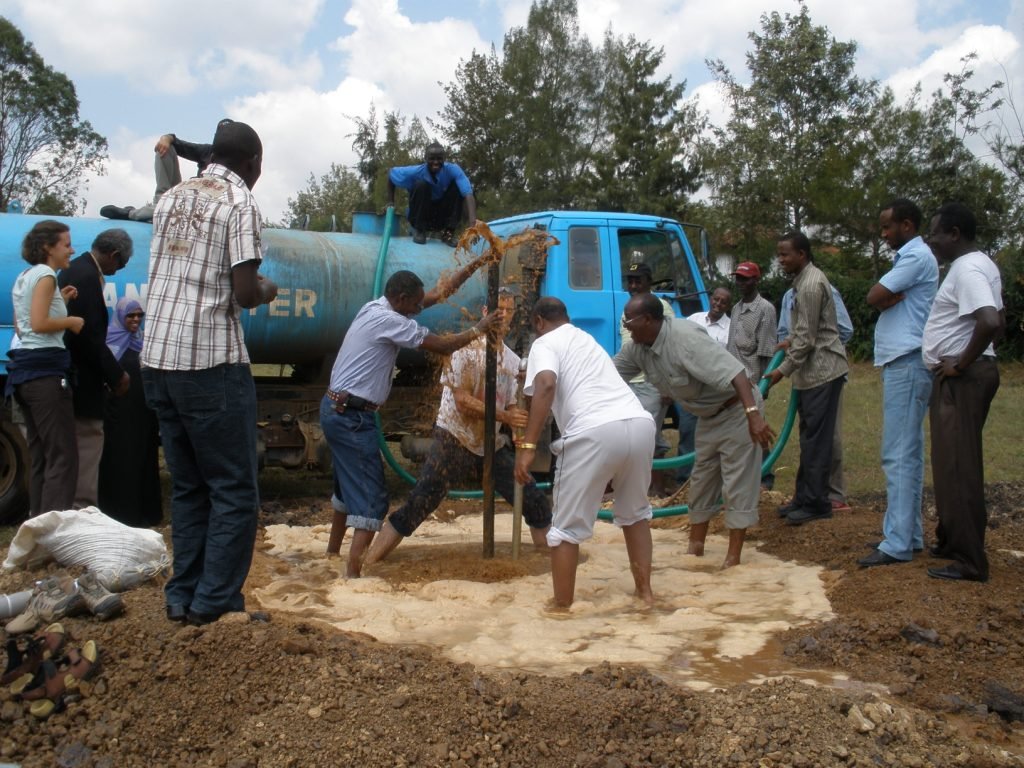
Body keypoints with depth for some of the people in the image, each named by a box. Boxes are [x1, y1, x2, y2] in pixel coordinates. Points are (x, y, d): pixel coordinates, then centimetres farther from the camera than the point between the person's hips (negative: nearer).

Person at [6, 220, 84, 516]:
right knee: (63, 457, -11)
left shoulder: (23, 277, 19)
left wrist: (60, 302, 18)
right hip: (45, 370, -10)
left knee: (40, 457, 12)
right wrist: (71, 321, -5)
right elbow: (39, 324, -20)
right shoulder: (46, 275, -9)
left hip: (25, 370, 10)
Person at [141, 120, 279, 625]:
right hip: (212, 362, -7)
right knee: (234, 490, 2)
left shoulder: (171, 198, 15)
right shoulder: (240, 203, -5)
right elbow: (244, 292, -13)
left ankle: (183, 597, 18)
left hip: (158, 359, 7)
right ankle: (214, 602, 2)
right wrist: (266, 291, 7)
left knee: (187, 487, 15)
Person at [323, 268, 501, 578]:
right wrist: (479, 329, -2)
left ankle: (333, 552, 37)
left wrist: (474, 265, 15)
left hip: (339, 410, 10)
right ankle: (353, 575, -15)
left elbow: (439, 294, 16)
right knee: (371, 497, -10)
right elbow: (443, 346, -15)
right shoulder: (388, 320, -17)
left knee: (348, 484, 24)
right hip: (351, 416, -10)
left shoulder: (379, 307, 10)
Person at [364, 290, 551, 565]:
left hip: (493, 445, 6)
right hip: (454, 441, -6)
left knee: (536, 503, 5)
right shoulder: (466, 348, -10)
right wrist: (505, 416, -24)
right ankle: (365, 564, -7)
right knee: (416, 507, -13)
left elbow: (513, 409, 8)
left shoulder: (513, 361, 8)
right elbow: (462, 401, -17)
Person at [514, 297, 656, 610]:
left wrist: (527, 445, -15)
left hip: (595, 431, -7)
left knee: (567, 527, 8)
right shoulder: (587, 339, 35)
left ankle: (561, 606, 13)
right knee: (635, 512, 29)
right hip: (640, 423, 7)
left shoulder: (544, 343, 11)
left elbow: (547, 384, -11)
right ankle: (645, 590, 33)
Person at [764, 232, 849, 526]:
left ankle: (816, 504, 0)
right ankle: (804, 497, 19)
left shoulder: (811, 285, -17)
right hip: (813, 370, 10)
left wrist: (784, 369, -14)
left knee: (816, 440, -6)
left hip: (822, 371, -10)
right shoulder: (805, 280, 14)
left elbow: (807, 338, -19)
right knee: (809, 438, 13)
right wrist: (790, 342, 17)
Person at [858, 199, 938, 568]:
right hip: (903, 362, 11)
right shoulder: (911, 257, 21)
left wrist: (889, 296, 3)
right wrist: (894, 297, -9)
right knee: (908, 453, 12)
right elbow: (883, 300, 11)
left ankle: (898, 544, -9)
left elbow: (875, 297, -16)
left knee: (899, 455, -11)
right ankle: (909, 533, 19)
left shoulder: (916, 257, -12)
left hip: (907, 364, -11)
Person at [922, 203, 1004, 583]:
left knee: (958, 467, -6)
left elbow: (990, 322, -32)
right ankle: (954, 542, 29)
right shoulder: (979, 265, 15)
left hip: (962, 378, -11)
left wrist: (962, 363, -21)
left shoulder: (967, 270, -18)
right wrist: (967, 359, 16)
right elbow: (998, 320, 23)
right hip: (962, 376, 11)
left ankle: (969, 562, 0)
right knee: (953, 464, 18)